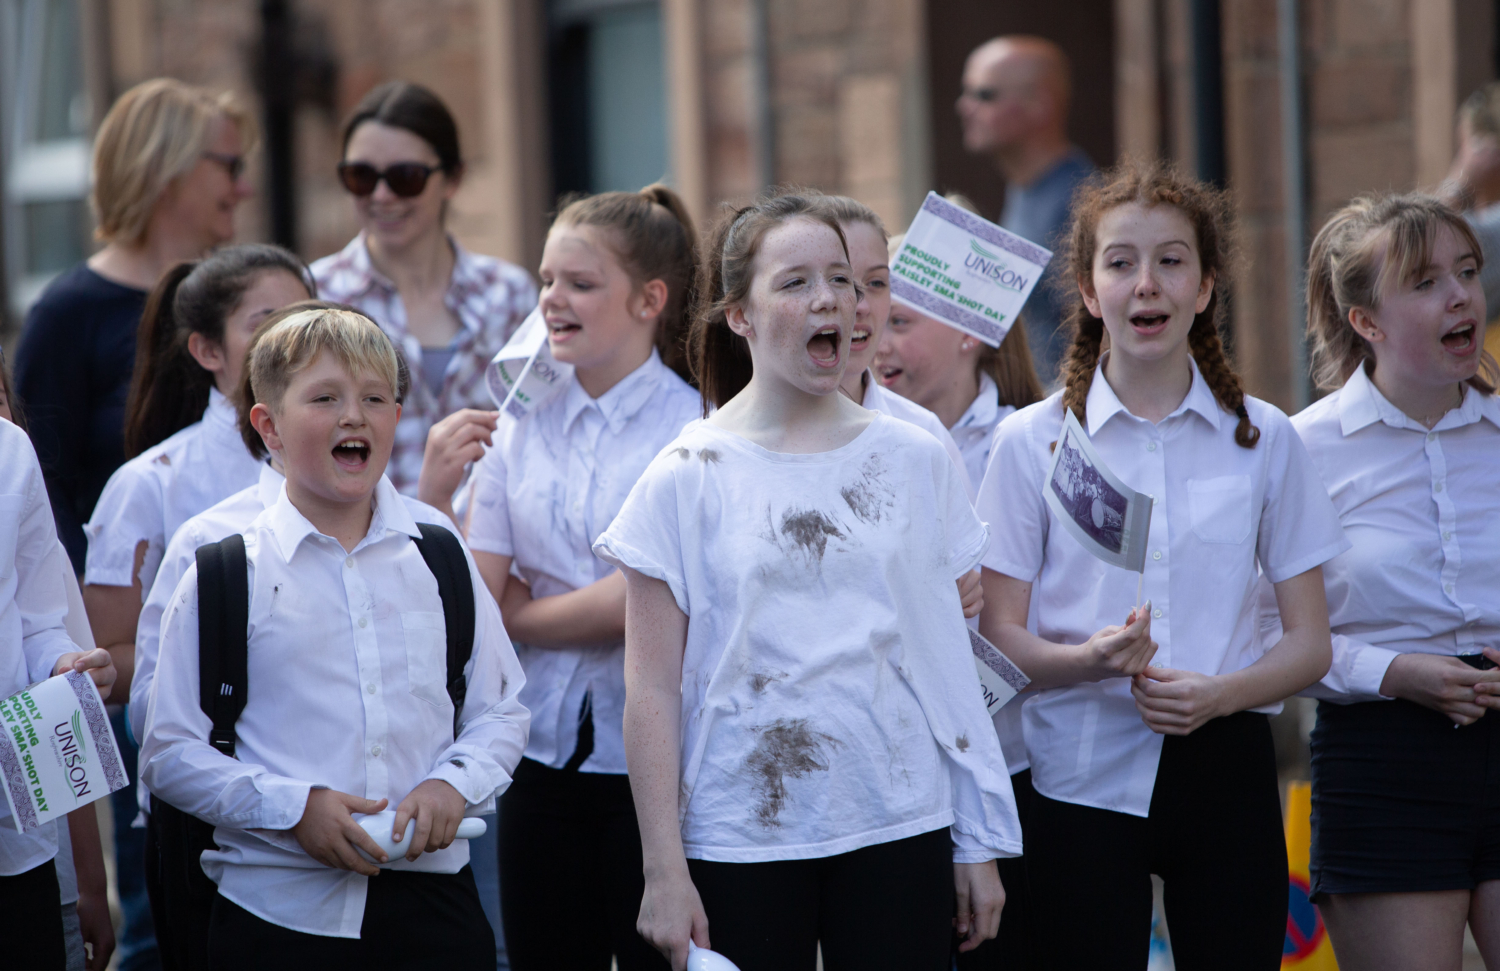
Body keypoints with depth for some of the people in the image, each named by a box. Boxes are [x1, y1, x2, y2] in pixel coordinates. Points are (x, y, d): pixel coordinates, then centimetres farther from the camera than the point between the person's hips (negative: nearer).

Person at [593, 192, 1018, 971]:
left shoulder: (913, 462, 7)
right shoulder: (687, 477, 0)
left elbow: (949, 663, 10)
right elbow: (652, 694, -2)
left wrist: (980, 845, 8)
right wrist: (663, 872, -6)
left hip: (900, 825, 2)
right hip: (740, 840, -2)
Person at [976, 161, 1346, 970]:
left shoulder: (1263, 438, 6)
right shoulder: (1032, 440, 3)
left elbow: (1309, 643, 7)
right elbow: (999, 634, 0)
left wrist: (1220, 691, -13)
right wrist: (1089, 659, -21)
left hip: (1224, 770, 1)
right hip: (1082, 774, -1)